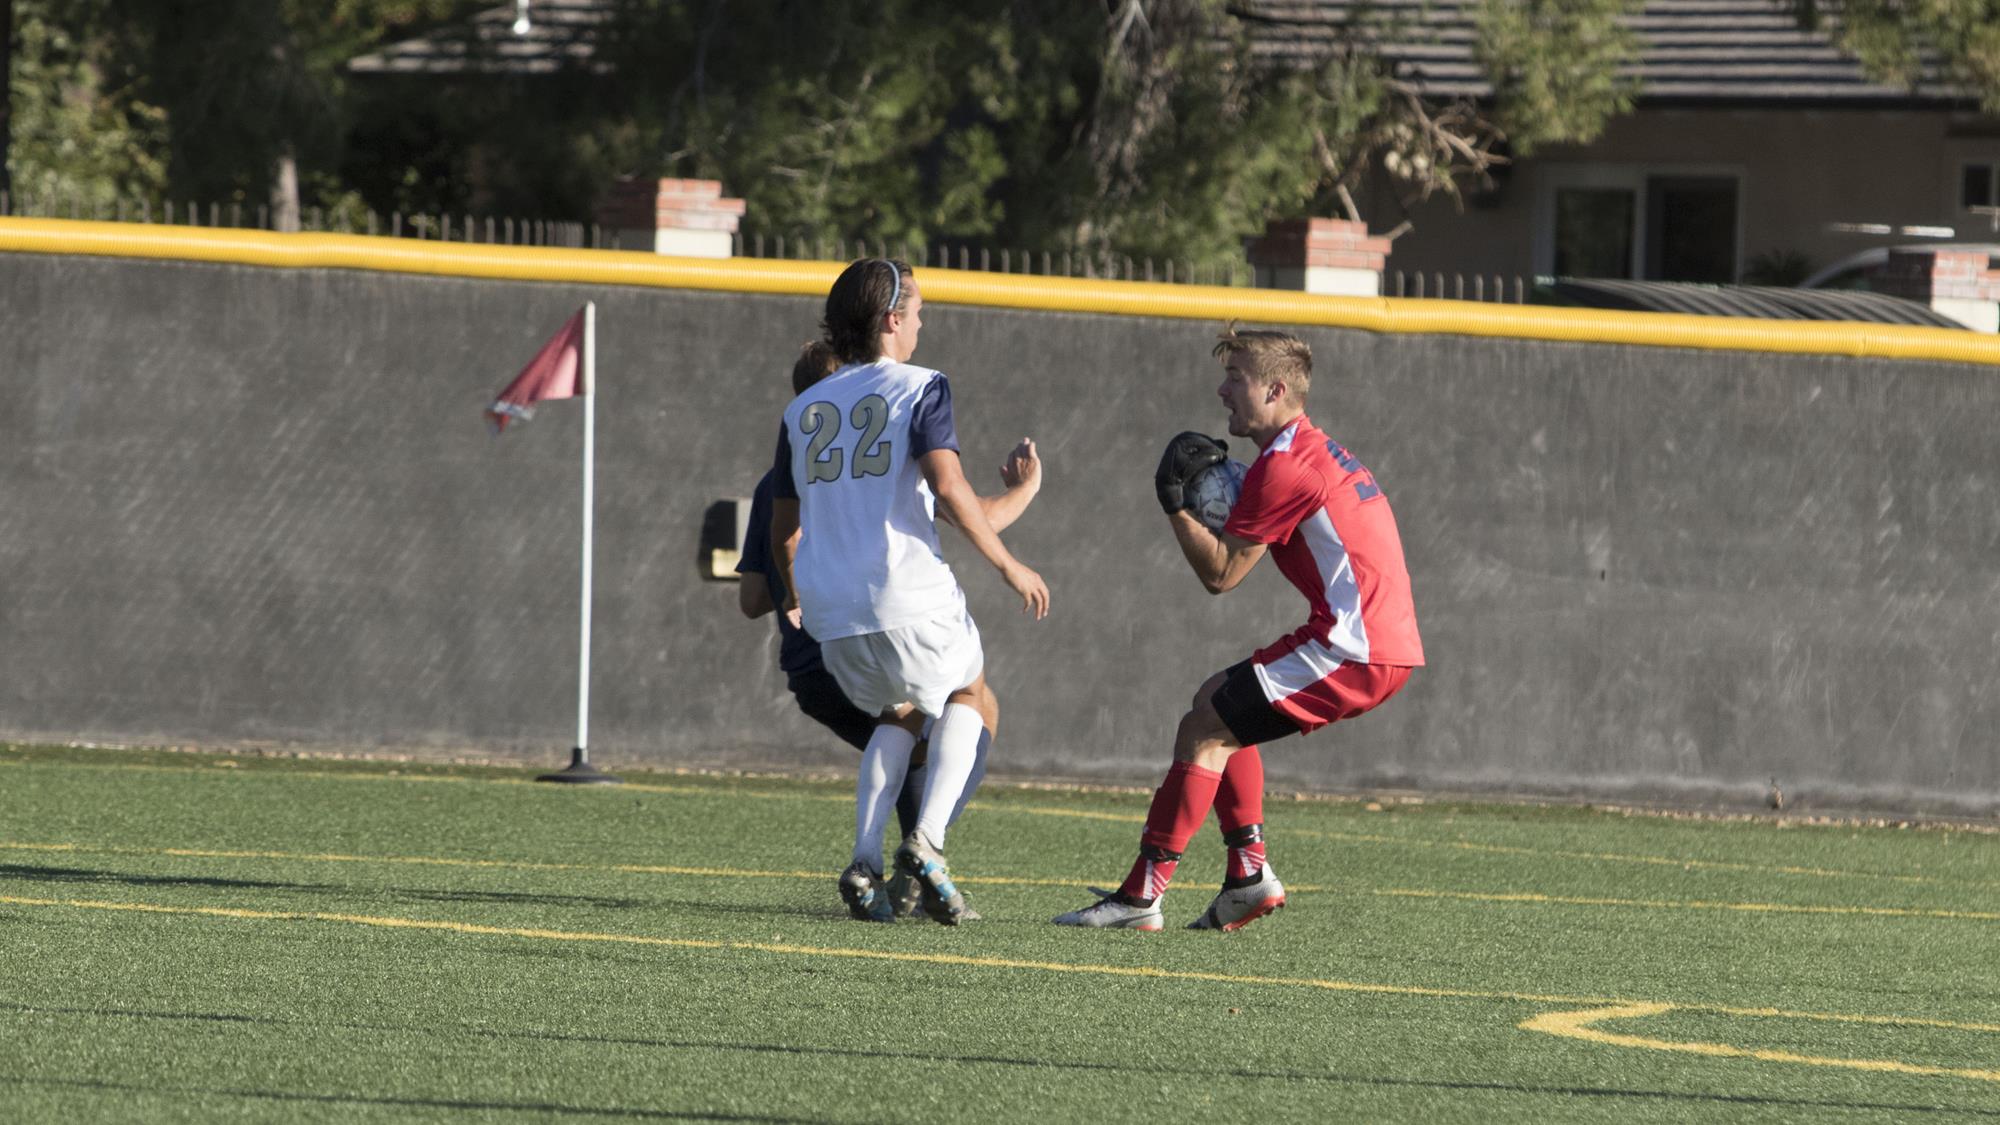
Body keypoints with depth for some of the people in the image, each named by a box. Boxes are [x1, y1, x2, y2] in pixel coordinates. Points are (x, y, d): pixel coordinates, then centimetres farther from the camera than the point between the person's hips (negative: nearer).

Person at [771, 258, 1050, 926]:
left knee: (898, 715, 26)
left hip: (831, 612, 5)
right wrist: (1008, 565, -8)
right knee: (971, 701, 19)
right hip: (907, 595, -5)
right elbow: (947, 486, -16)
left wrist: (794, 597, 38)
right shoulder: (920, 389, -1)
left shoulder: (802, 409, 16)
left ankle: (865, 864, 6)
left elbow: (783, 526, 20)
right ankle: (926, 842, -3)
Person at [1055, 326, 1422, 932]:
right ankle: (1249, 871, 16)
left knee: (1203, 730, -10)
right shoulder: (1315, 450, 21)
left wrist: (1174, 500, -4)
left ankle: (1143, 893, -13)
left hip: (1355, 651, -10)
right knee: (1219, 700, 22)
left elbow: (1220, 573, -11)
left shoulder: (1285, 465, -12)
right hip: (1387, 644, 10)